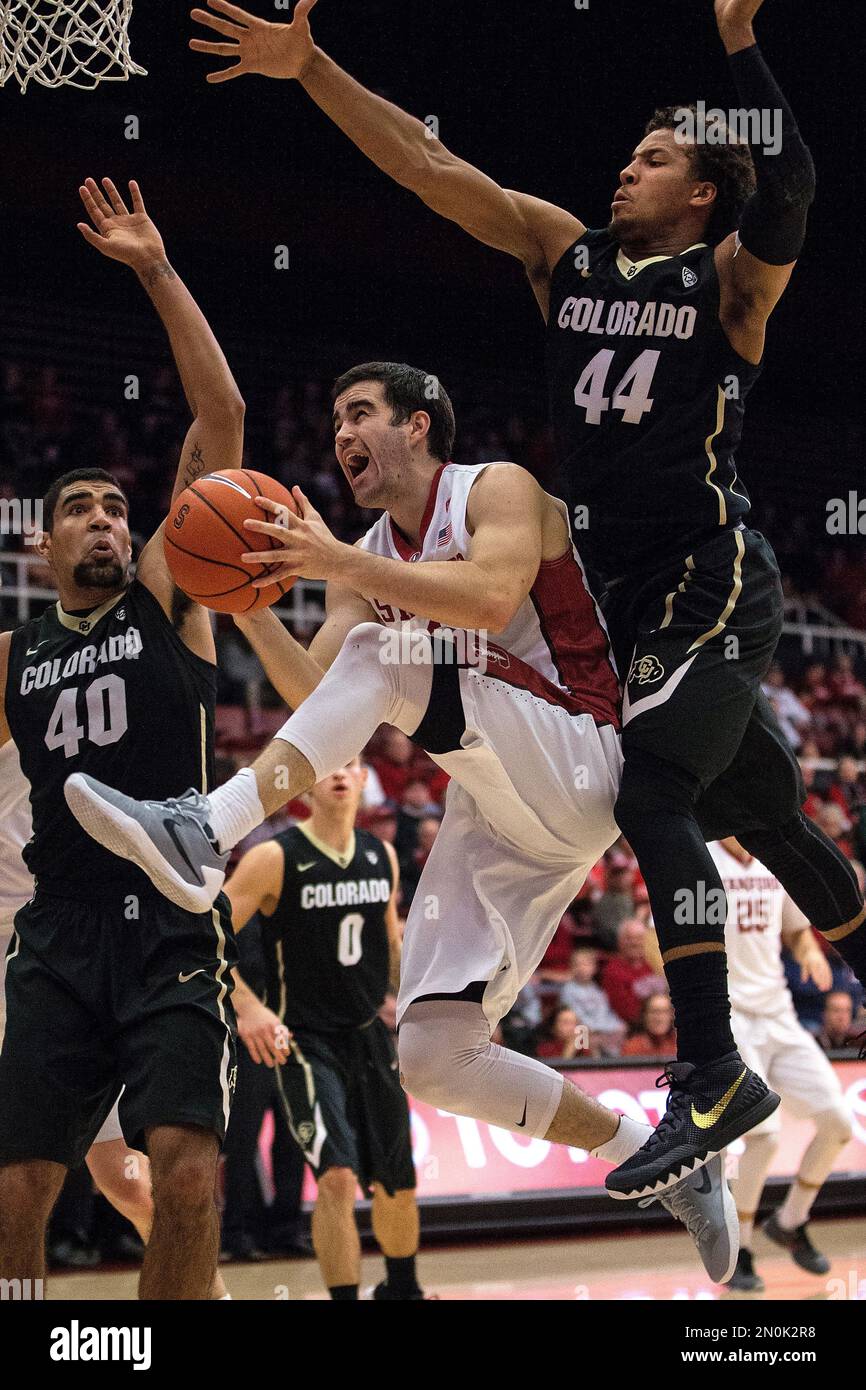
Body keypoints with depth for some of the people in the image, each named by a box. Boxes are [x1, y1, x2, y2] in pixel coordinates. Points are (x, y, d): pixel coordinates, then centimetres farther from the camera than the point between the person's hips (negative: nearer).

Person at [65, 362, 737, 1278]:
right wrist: (248, 608, -7)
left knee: (385, 651, -28)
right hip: (493, 819, 8)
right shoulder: (365, 566, 18)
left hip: (576, 771, -8)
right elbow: (315, 700, 7)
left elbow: (491, 597, -23)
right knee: (430, 1055, -4)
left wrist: (342, 565, -25)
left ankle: (206, 834, -36)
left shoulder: (498, 490, -2)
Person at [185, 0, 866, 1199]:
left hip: (714, 581, -7)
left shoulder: (731, 278, -5)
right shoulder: (568, 253, 10)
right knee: (762, 817, 17)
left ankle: (711, 1076, -22)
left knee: (652, 789, -22)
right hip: (622, 593, 7)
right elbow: (430, 167, 4)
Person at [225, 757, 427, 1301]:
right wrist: (247, 1006, -26)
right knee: (338, 1176, -23)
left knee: (397, 1183, 15)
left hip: (370, 1036, 6)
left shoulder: (382, 855, 5)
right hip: (305, 1041, -6)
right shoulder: (277, 858, -12)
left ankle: (403, 1288, 40)